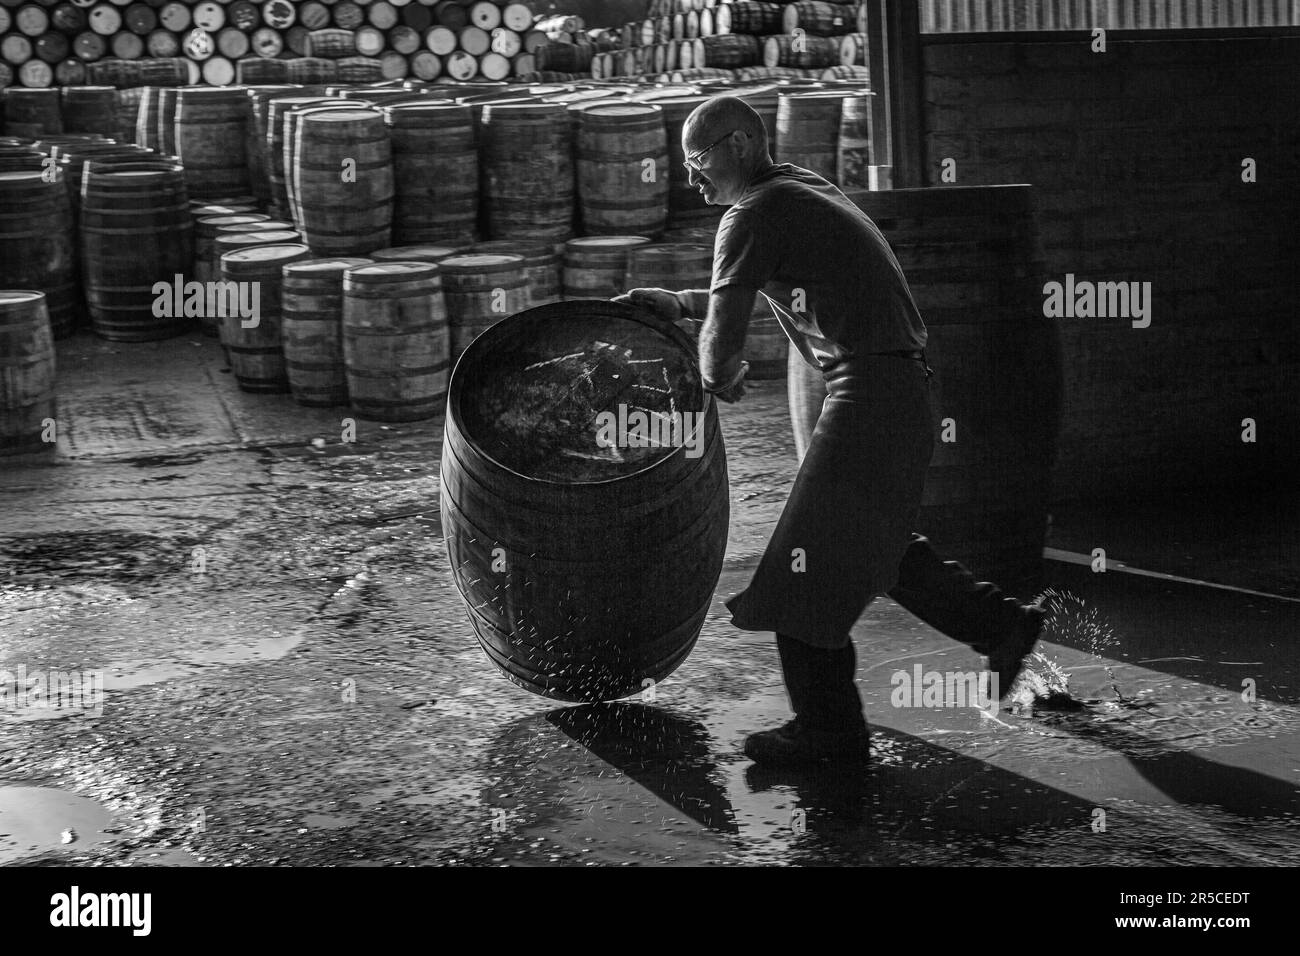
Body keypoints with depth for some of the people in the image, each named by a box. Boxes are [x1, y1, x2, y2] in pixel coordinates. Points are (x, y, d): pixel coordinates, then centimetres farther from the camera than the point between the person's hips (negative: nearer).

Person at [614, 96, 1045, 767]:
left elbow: (724, 333, -14)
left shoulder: (753, 215, -11)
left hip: (870, 394, -10)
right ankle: (1001, 625, 29)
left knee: (808, 561, -3)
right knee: (872, 543, 23)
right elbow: (751, 291, 33)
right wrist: (675, 303, 27)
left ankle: (827, 727, 5)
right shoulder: (802, 190, 19)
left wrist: (718, 379, 7)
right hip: (902, 389, 10)